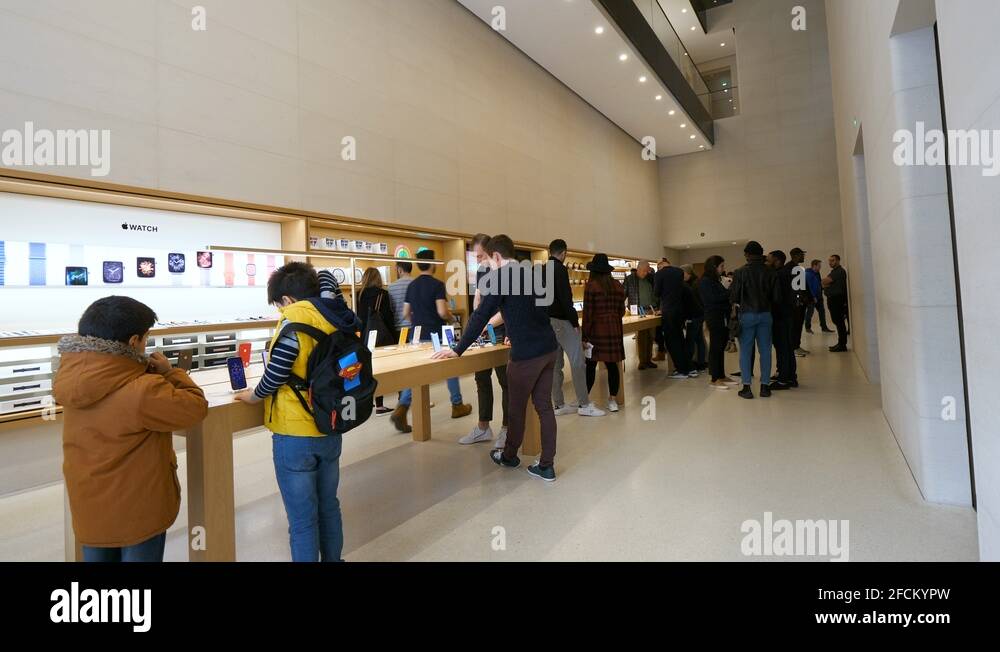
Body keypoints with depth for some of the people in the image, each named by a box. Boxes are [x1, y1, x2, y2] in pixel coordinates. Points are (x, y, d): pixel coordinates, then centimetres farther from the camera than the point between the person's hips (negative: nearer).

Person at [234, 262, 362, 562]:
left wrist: (254, 396, 3)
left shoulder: (295, 323, -18)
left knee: (302, 520, 8)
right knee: (329, 507, 22)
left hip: (296, 436, -6)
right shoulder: (343, 321, 1)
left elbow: (274, 376, -16)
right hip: (331, 431, 7)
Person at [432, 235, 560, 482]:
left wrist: (458, 350, -4)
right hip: (550, 348, 7)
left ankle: (509, 456, 32)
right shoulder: (531, 273, 14)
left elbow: (480, 316, -11)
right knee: (544, 406, 11)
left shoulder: (498, 277, -8)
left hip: (527, 353, -7)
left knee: (517, 407, 12)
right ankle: (546, 465, 16)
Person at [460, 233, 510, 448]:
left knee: (505, 381, 3)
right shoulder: (481, 271, 9)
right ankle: (483, 427, 22)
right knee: (482, 378, 11)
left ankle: (507, 428, 15)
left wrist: (485, 325, -25)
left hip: (501, 335, -7)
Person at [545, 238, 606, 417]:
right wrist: (575, 322, -13)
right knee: (577, 361, -4)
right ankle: (584, 405, -1)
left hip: (546, 321, 8)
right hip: (561, 321, -8)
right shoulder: (559, 269, -12)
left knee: (555, 364, 10)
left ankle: (559, 405, 13)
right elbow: (565, 299, -19)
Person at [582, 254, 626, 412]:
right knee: (612, 364, 7)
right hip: (614, 329, 4)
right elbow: (622, 310, 11)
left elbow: (588, 312, -10)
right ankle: (613, 400, 11)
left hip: (596, 329, -4)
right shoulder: (618, 285, 7)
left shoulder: (591, 285, -7)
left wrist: (585, 336, -7)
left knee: (591, 365, 2)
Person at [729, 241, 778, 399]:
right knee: (765, 351, 8)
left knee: (745, 351, 3)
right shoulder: (769, 272, -1)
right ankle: (765, 386, 12)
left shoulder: (740, 272, -9)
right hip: (765, 314, 3)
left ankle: (747, 387, 3)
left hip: (747, 314, -2)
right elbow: (775, 296, 0)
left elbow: (733, 297, -9)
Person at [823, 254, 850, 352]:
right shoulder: (834, 271, 22)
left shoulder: (839, 271, -10)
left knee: (839, 322, -9)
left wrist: (825, 283, 3)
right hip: (832, 299, 10)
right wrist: (826, 285, -5)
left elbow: (825, 281, -18)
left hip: (838, 299, -10)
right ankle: (840, 343, 18)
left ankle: (842, 345, -8)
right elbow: (824, 283, 16)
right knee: (837, 321, 12)